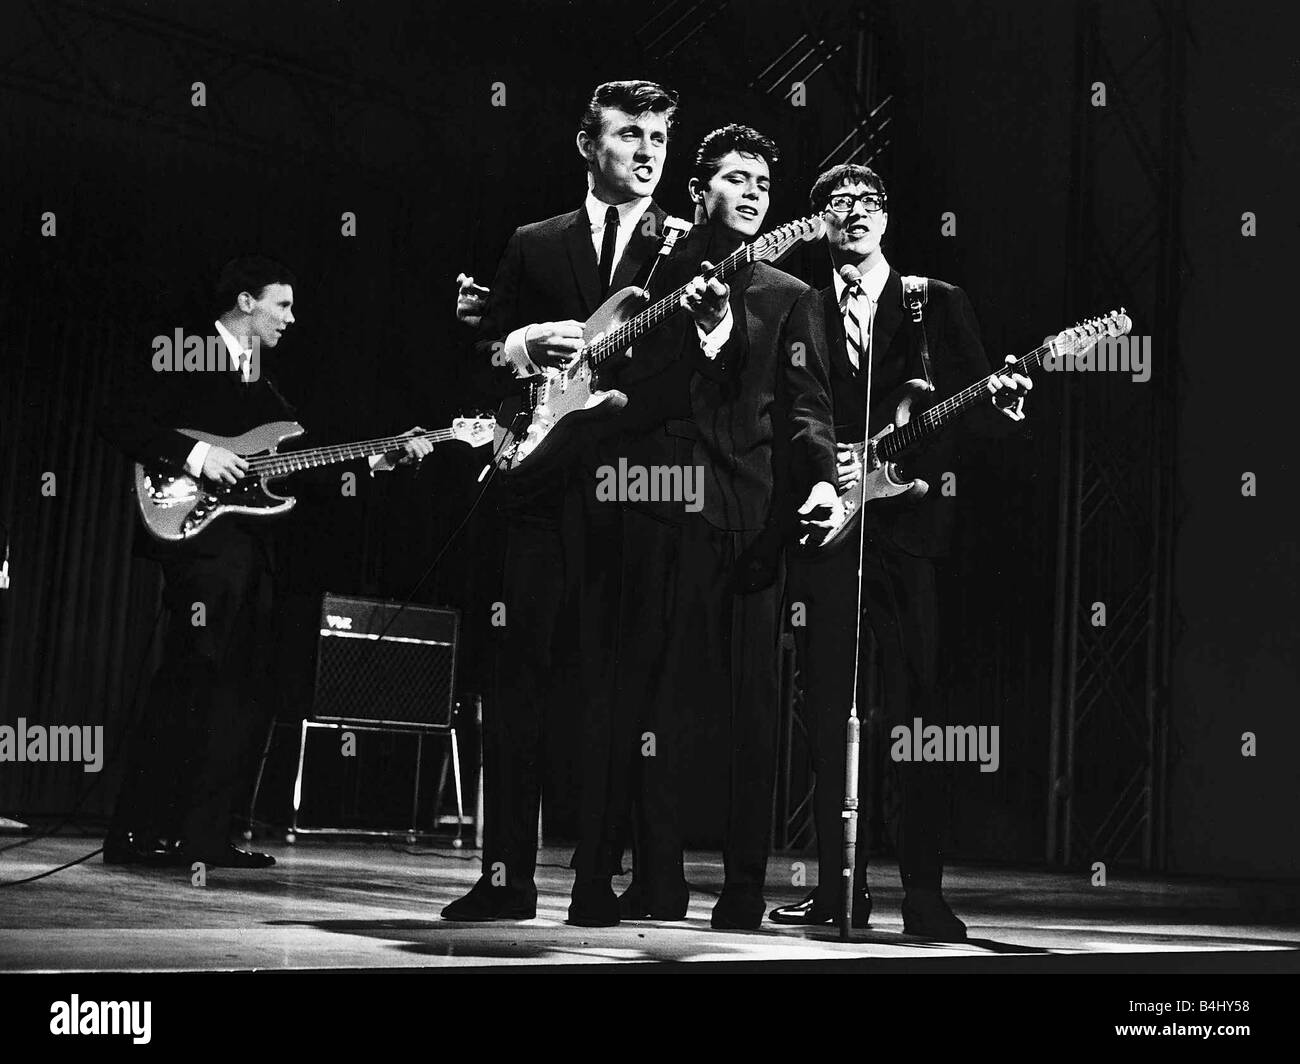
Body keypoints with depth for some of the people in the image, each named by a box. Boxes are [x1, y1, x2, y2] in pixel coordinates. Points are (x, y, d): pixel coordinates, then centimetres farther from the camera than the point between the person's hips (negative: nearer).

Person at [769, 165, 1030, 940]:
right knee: (830, 713, 2)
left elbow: (971, 403, 6)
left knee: (920, 713, -5)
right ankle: (839, 887, 10)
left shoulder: (939, 304, 12)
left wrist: (1001, 402, -15)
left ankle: (925, 892, 1)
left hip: (912, 525, -1)